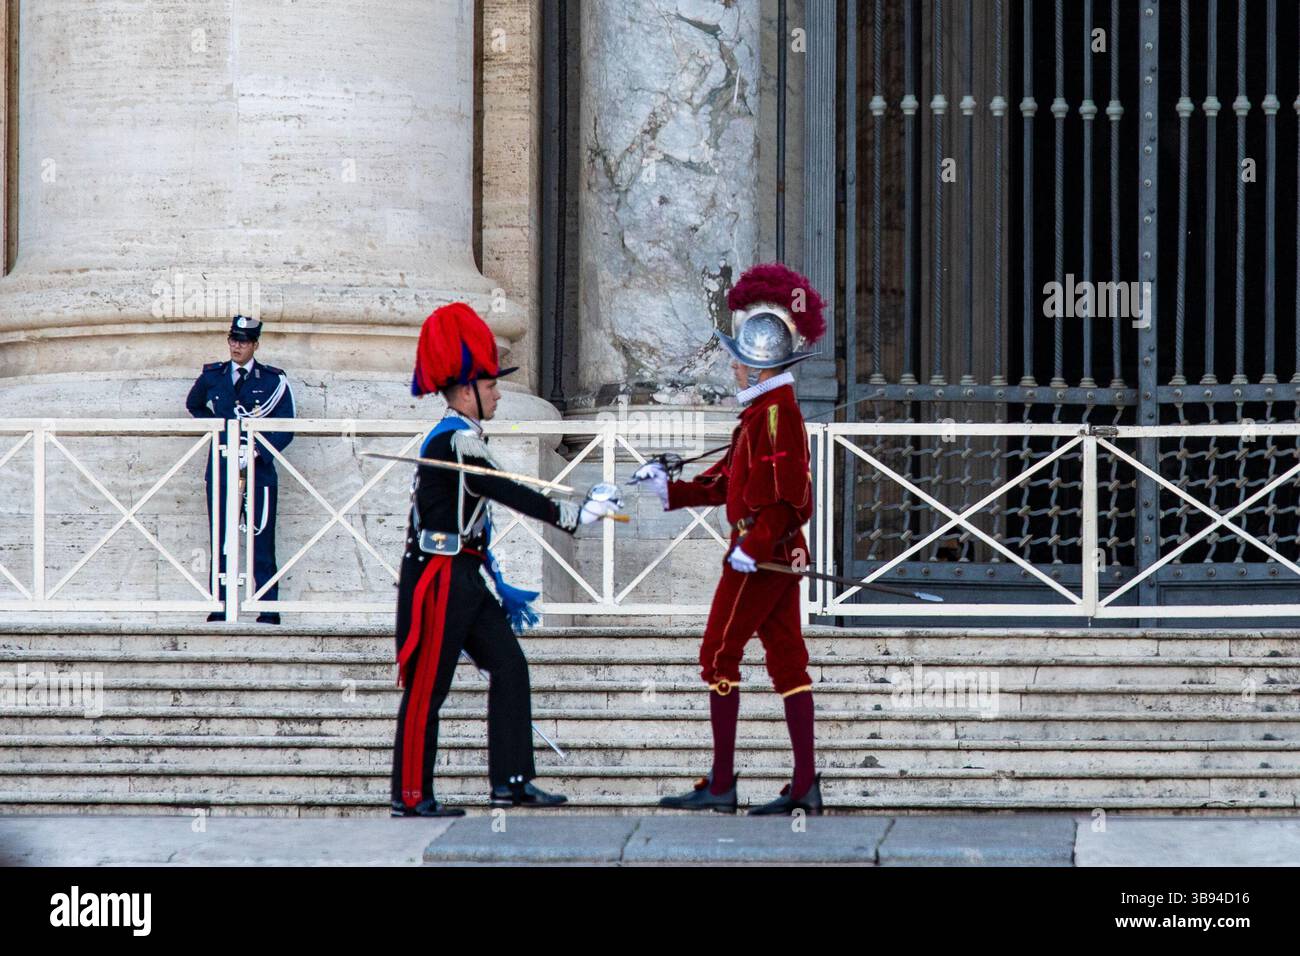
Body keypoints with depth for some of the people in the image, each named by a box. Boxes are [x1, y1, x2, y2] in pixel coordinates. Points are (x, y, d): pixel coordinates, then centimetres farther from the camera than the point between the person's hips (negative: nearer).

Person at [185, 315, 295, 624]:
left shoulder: (273, 380, 2)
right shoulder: (211, 377, 10)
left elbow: (285, 429, -1)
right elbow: (194, 405, 30)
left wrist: (256, 452, -14)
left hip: (259, 471, -2)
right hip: (221, 469, 2)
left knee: (262, 543, -4)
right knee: (220, 542, 0)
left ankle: (269, 610, -2)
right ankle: (219, 608, 2)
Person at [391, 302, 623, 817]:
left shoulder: (462, 440, 16)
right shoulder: (454, 441, -16)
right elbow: (509, 493, -24)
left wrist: (499, 588, 23)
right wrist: (573, 515, -22)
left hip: (466, 579, 10)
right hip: (438, 580, -10)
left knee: (509, 667, 6)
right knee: (427, 685, -4)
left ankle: (510, 780, 8)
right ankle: (411, 794, 2)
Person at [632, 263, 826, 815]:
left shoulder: (775, 412, -16)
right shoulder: (765, 410, 16)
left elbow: (788, 492, -23)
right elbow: (725, 484, 19)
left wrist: (753, 547, -24)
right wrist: (669, 489, 13)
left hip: (761, 556, -10)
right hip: (781, 554, 10)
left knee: (720, 656, -3)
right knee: (787, 660, 7)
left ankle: (721, 784, -1)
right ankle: (805, 785, 7)